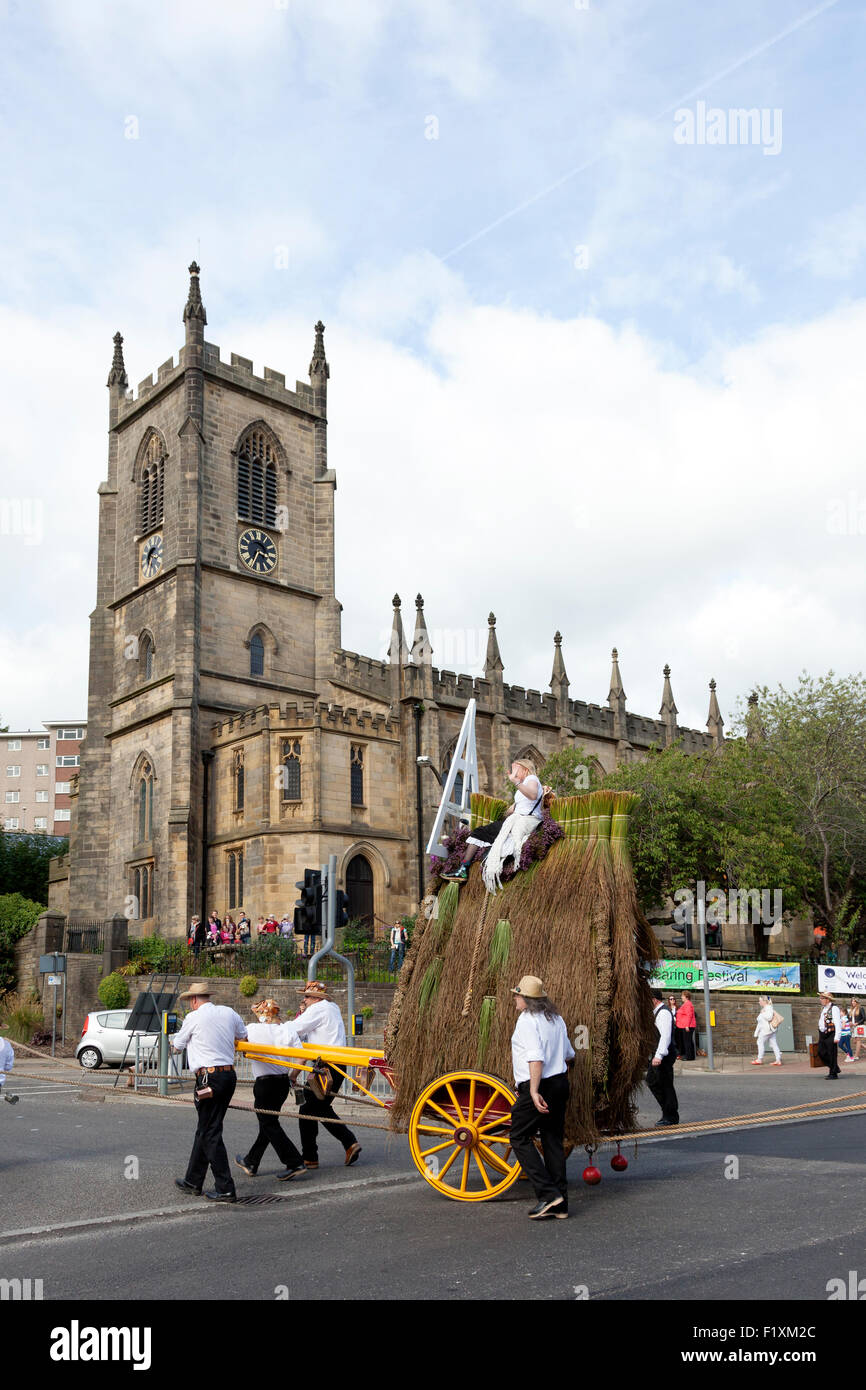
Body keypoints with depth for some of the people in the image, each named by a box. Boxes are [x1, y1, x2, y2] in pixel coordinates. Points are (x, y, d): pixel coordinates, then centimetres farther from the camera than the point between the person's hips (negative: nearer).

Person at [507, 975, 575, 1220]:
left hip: (538, 1087, -8)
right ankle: (560, 1205, 13)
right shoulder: (555, 1018, 13)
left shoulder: (527, 1019, -13)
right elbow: (568, 1055, 22)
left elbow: (536, 1057, -23)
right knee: (554, 1141, 11)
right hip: (560, 1083, 9)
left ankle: (548, 1193, -7)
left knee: (520, 1137, 1)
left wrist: (533, 1091, -26)